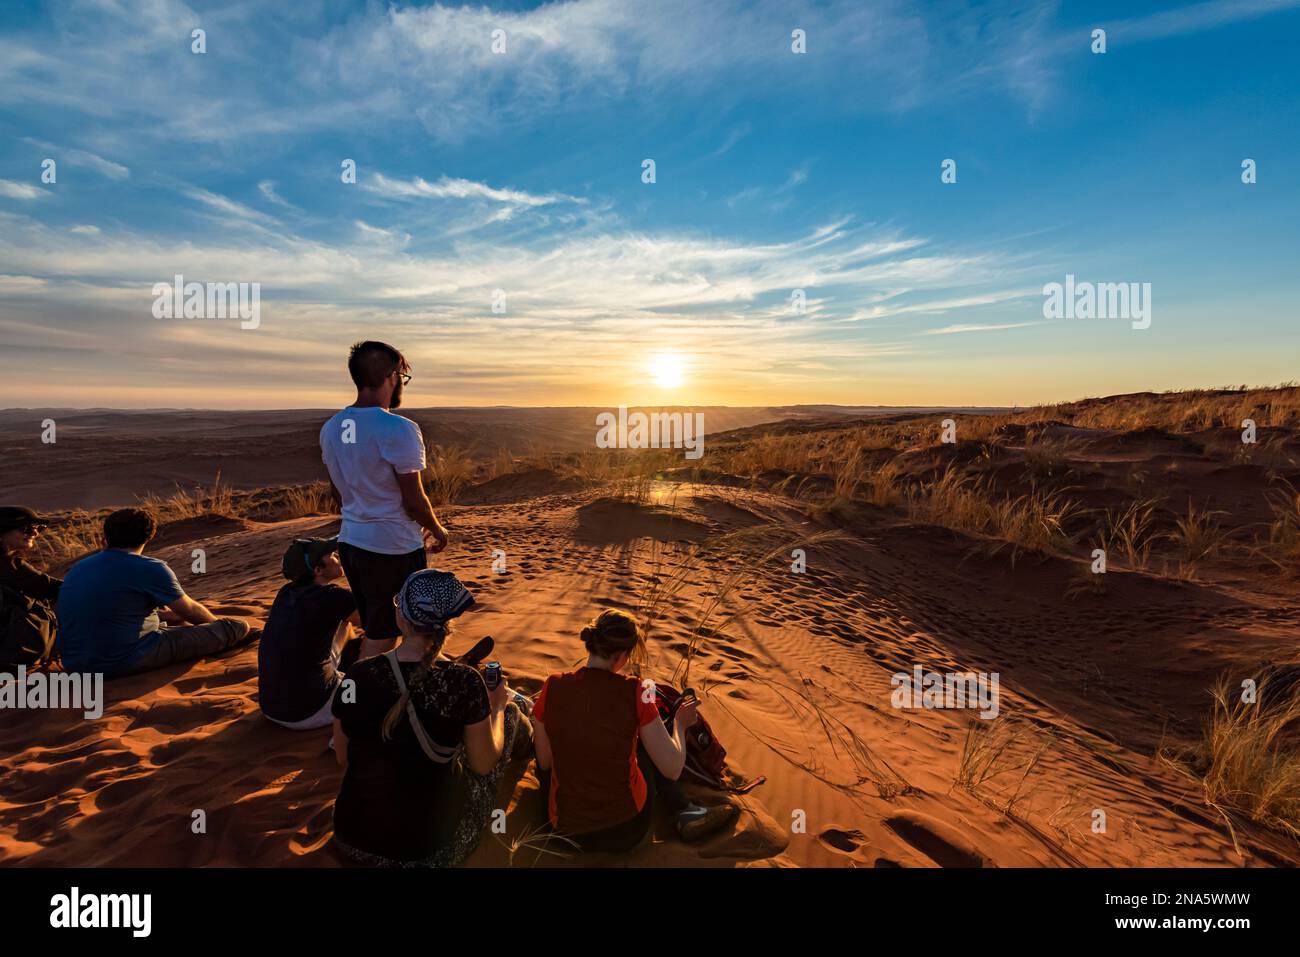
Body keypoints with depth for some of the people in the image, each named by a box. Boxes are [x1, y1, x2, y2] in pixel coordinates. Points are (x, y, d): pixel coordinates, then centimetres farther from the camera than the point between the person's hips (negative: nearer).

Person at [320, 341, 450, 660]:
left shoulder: (330, 428, 4)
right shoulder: (399, 429, -20)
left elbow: (337, 492, 13)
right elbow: (414, 500, -16)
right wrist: (437, 530, 1)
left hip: (350, 542, 7)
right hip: (394, 549, -7)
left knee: (375, 631, 20)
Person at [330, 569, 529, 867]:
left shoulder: (357, 676, -13)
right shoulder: (465, 682, -23)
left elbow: (343, 758, 4)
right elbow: (483, 764, -8)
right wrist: (497, 707, 9)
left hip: (352, 840, 3)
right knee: (510, 713, 18)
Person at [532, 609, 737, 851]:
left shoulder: (552, 688, -12)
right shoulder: (635, 692, -18)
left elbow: (545, 763, 1)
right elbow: (673, 770, -12)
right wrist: (680, 724, 7)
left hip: (568, 830, 1)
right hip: (629, 829, 0)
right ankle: (686, 814, 22)